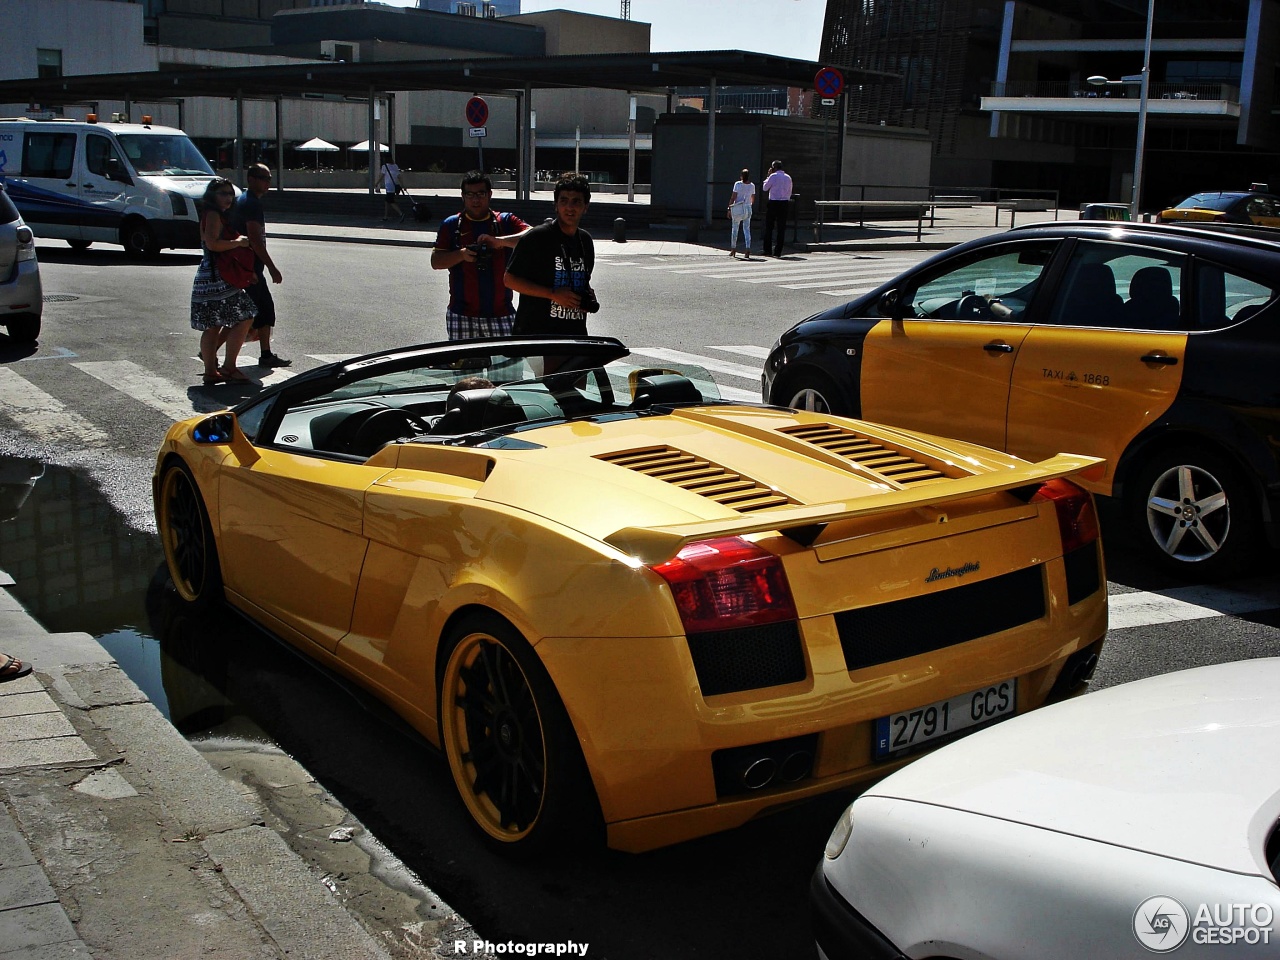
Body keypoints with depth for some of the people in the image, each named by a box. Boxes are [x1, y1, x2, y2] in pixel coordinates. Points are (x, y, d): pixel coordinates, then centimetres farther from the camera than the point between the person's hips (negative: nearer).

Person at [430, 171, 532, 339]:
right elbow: (436, 261, 6)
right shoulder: (451, 225, 10)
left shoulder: (505, 222, 7)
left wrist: (499, 241, -24)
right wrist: (461, 254, -13)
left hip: (500, 314, 0)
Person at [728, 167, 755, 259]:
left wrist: (729, 208, -2)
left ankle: (733, 249, 17)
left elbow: (733, 198, -9)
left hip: (737, 209, -2)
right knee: (747, 229, 3)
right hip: (747, 208, 2)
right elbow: (753, 199, 10)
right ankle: (748, 249, -12)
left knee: (734, 228, 12)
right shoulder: (752, 186, 2)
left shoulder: (737, 184, -7)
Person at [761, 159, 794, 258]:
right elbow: (789, 192, 15)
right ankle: (778, 251, 3)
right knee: (781, 228, 4)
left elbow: (765, 188, 1)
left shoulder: (773, 176, -7)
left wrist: (768, 176, 9)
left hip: (773, 203, -4)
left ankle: (767, 250, 2)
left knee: (769, 227, 4)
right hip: (784, 203, 4)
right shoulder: (788, 178, 10)